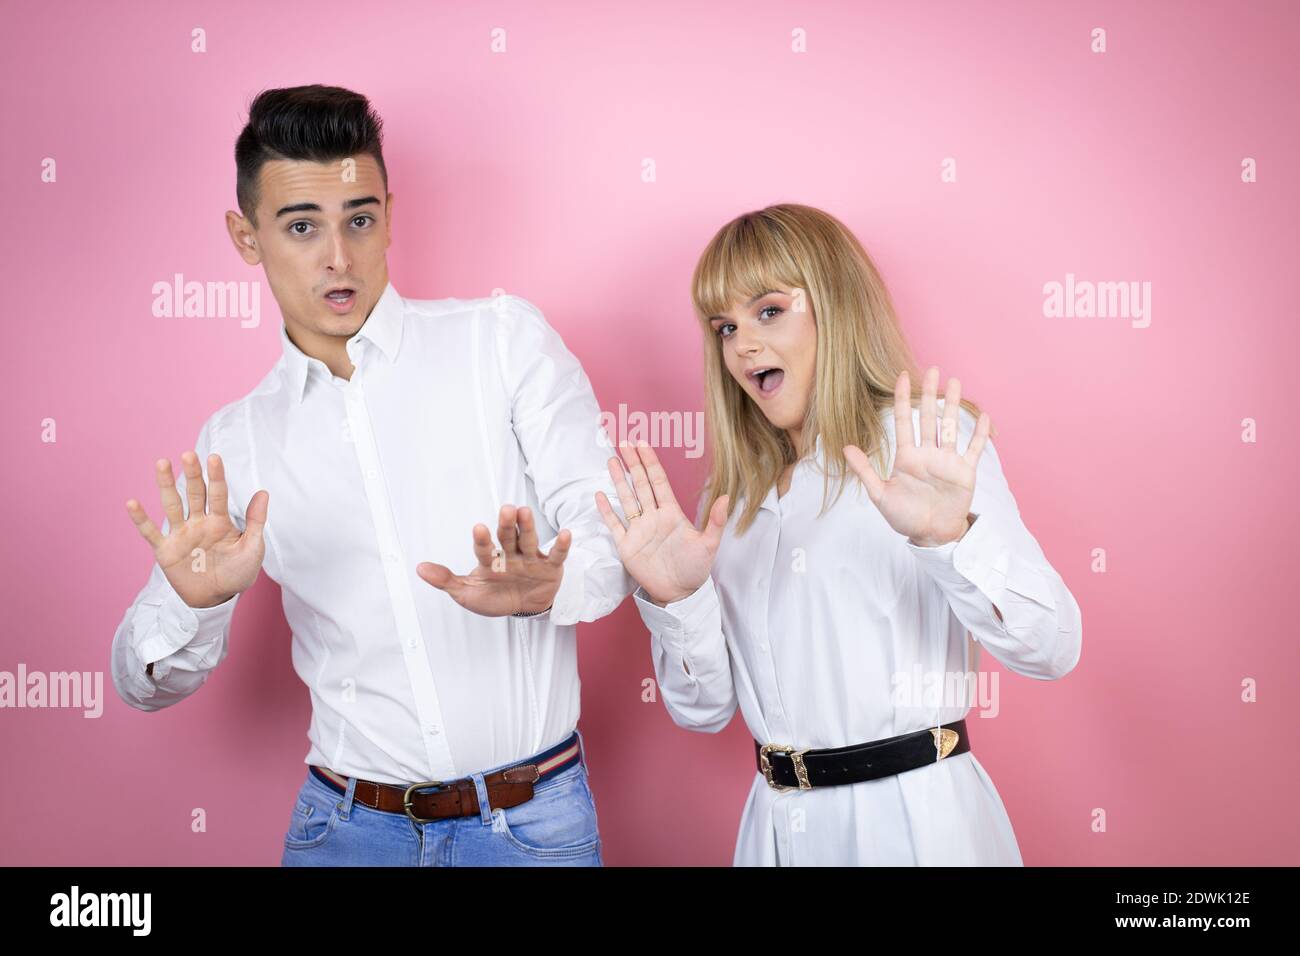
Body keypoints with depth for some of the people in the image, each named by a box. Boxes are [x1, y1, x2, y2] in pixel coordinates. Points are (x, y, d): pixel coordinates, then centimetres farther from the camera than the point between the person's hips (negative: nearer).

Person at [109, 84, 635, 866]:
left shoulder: (505, 339, -3)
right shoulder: (236, 442, 4)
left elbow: (614, 535, -8)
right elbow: (148, 682, 4)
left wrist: (546, 587, -31)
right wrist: (196, 599, -18)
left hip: (531, 819, -2)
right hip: (348, 825, 2)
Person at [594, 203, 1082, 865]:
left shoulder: (931, 443, -6)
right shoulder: (733, 492, 8)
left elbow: (1051, 649, -14)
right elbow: (705, 709, 7)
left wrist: (949, 537, -30)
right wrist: (673, 598, -10)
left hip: (914, 820, -4)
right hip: (778, 826, 5)